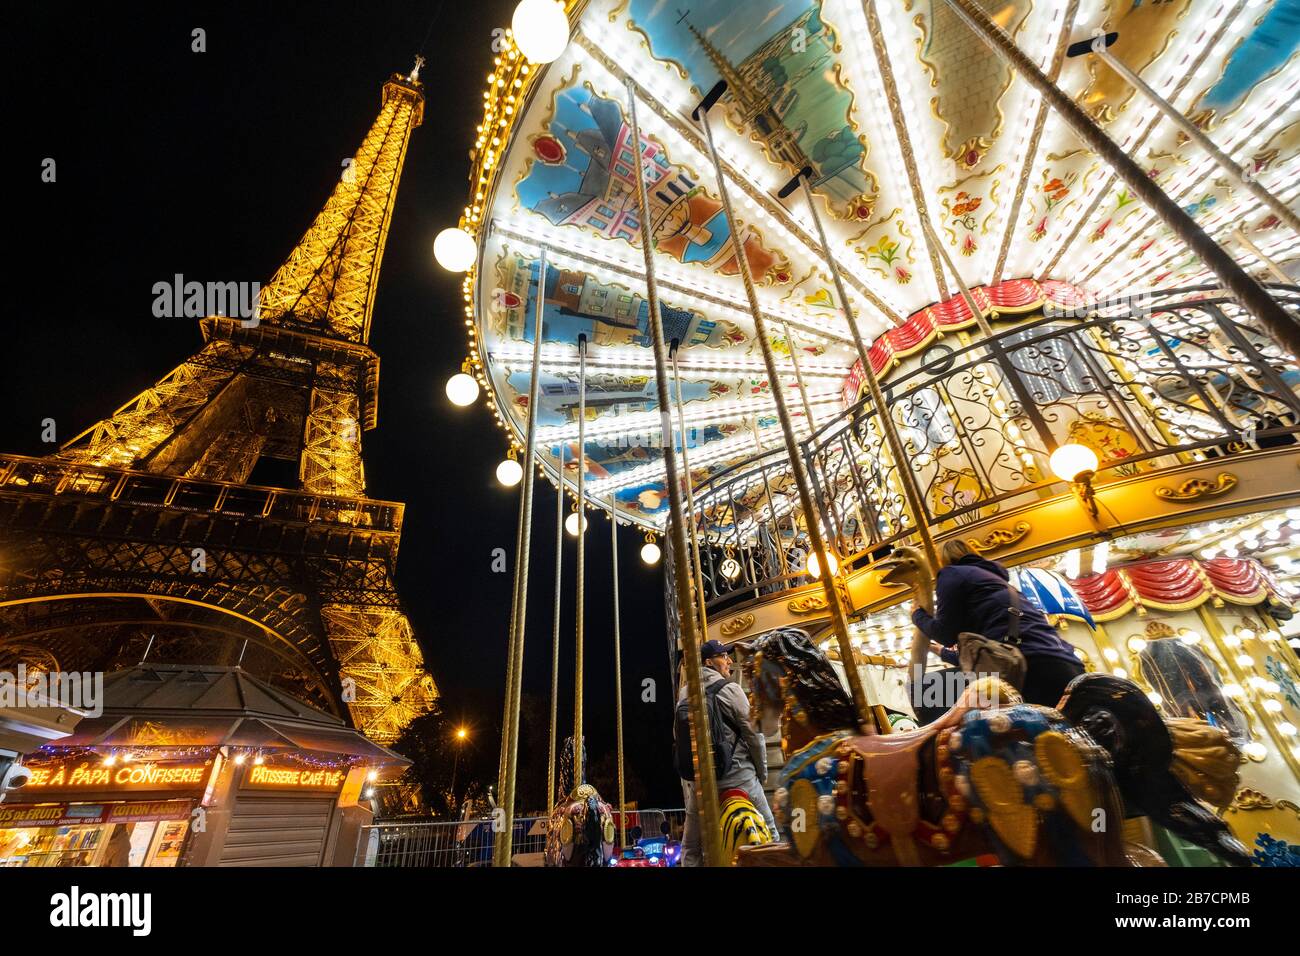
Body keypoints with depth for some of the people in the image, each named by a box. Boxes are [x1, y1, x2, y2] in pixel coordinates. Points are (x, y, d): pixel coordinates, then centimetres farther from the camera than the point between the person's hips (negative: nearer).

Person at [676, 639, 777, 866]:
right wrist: (762, 772, 5)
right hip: (737, 775, -5)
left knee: (691, 846, 17)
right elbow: (753, 734, -7)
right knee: (768, 833, 11)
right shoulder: (729, 689, -9)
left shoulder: (684, 694, 6)